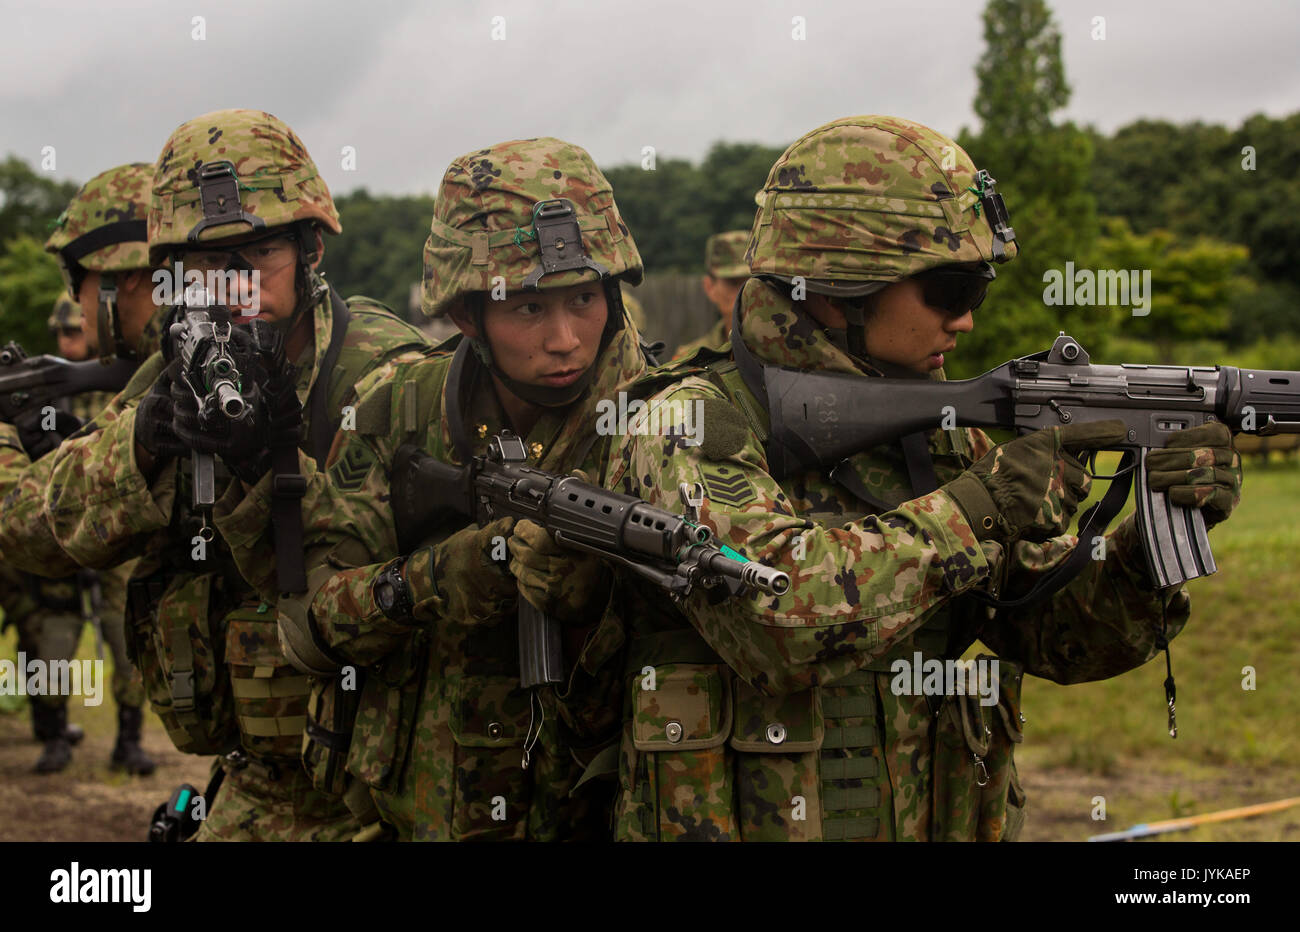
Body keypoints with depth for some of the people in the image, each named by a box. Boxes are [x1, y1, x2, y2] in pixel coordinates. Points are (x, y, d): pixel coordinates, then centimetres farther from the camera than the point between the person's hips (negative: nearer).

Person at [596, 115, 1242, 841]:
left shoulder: (940, 439, 10)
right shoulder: (692, 433, -9)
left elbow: (1065, 636, 8)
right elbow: (780, 618, -25)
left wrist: (1156, 539, -9)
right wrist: (981, 509, -19)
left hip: (940, 827, 4)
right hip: (745, 828, -4)